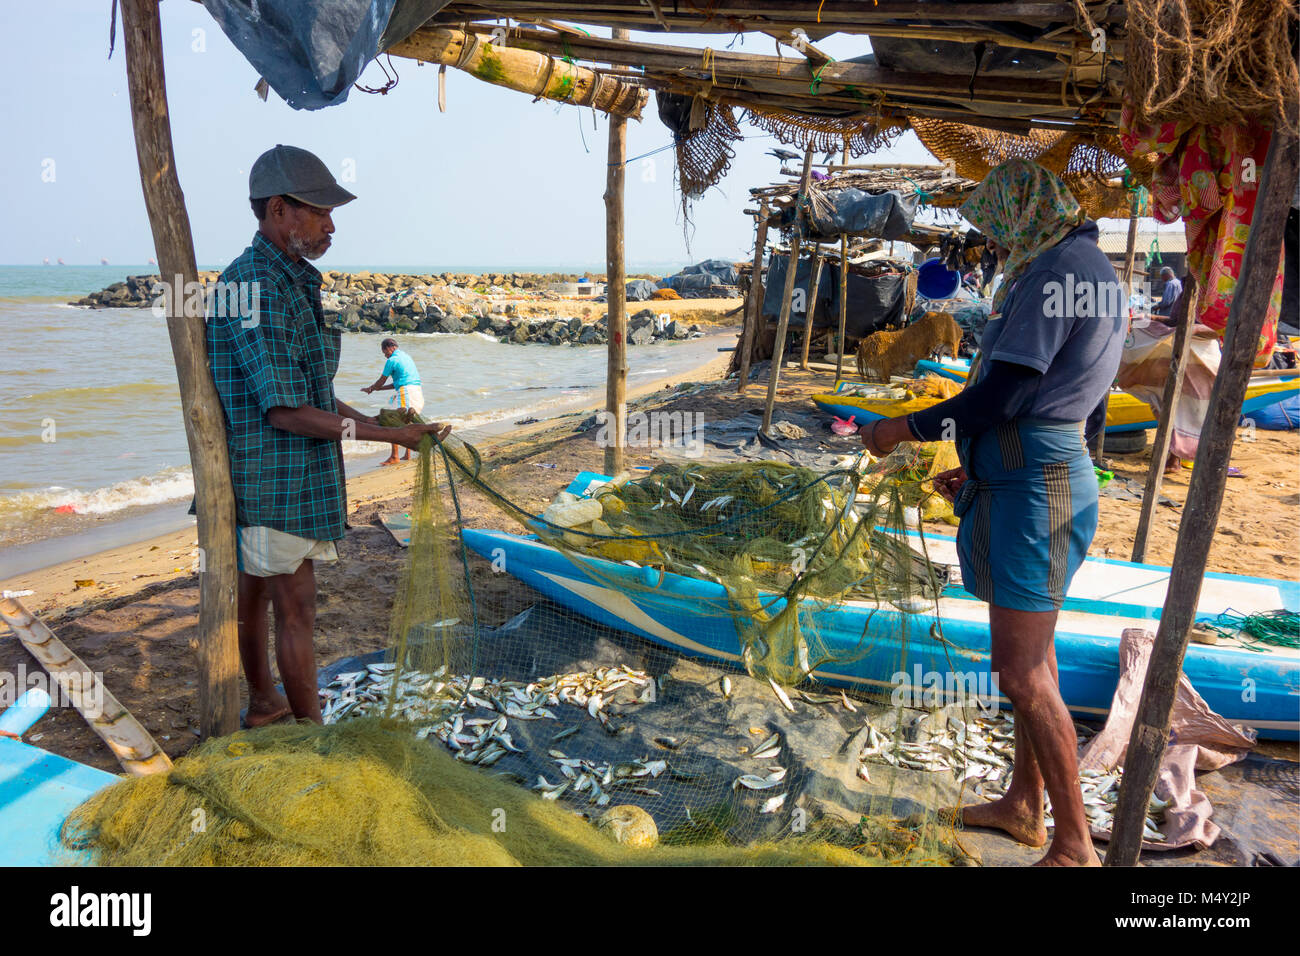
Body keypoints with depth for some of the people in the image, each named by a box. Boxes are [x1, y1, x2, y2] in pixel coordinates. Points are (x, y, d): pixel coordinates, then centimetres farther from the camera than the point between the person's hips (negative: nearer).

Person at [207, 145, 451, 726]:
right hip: (276, 476, -10)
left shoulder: (290, 281, 12)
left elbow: (305, 390, 16)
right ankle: (311, 729, 13)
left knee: (255, 592, 20)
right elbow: (286, 412, -23)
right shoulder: (261, 289, -20)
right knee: (296, 609, 0)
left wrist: (380, 423, 14)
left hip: (257, 475, 10)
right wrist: (390, 435, -21)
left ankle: (264, 702, 36)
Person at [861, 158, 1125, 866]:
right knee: (1032, 655, 18)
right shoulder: (1099, 273, 19)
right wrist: (981, 469, 24)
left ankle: (1075, 844, 8)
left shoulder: (1054, 269, -14)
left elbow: (1001, 396, -20)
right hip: (1056, 474, 11)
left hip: (1032, 490, -11)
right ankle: (1023, 805, 32)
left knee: (1021, 672, -5)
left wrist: (901, 429, -8)